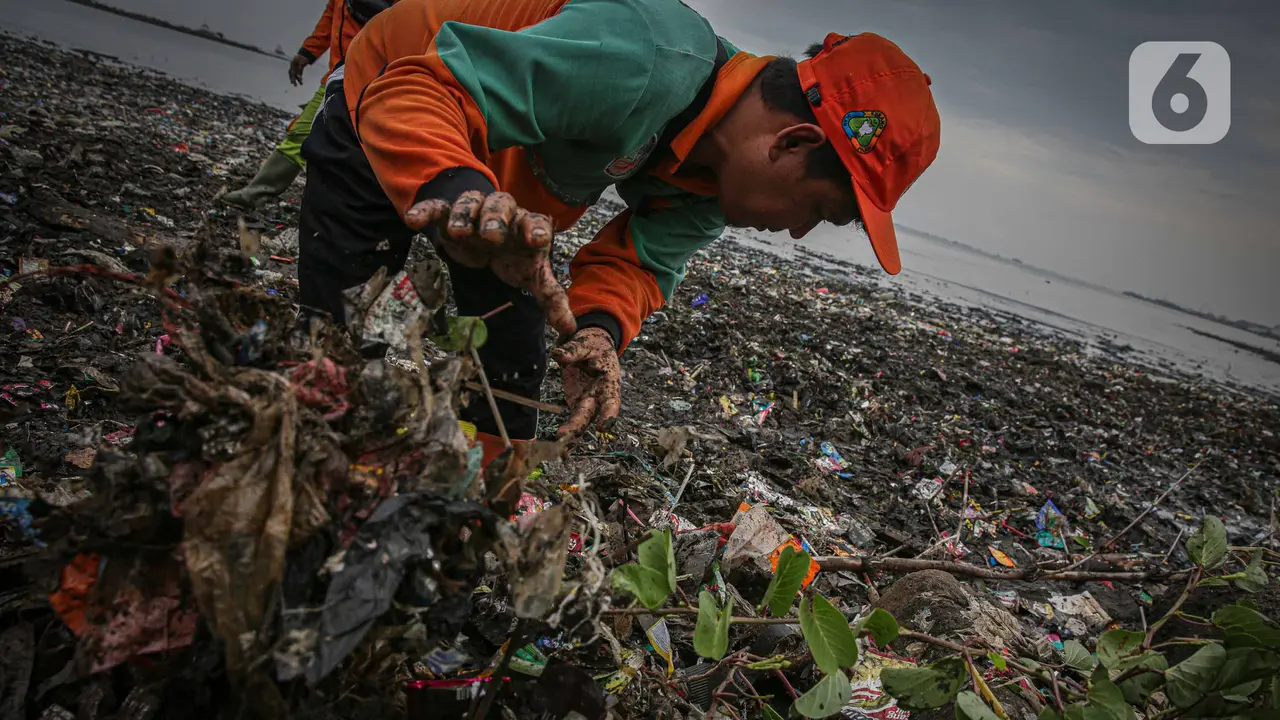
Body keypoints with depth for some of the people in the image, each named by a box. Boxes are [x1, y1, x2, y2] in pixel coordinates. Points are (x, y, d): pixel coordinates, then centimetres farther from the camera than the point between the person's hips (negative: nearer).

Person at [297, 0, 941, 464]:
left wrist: (599, 327, -31)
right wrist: (457, 186, -62)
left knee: (513, 373, 3)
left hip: (508, 176, 6)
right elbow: (416, 93, -41)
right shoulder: (642, 63, -41)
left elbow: (640, 259, -9)